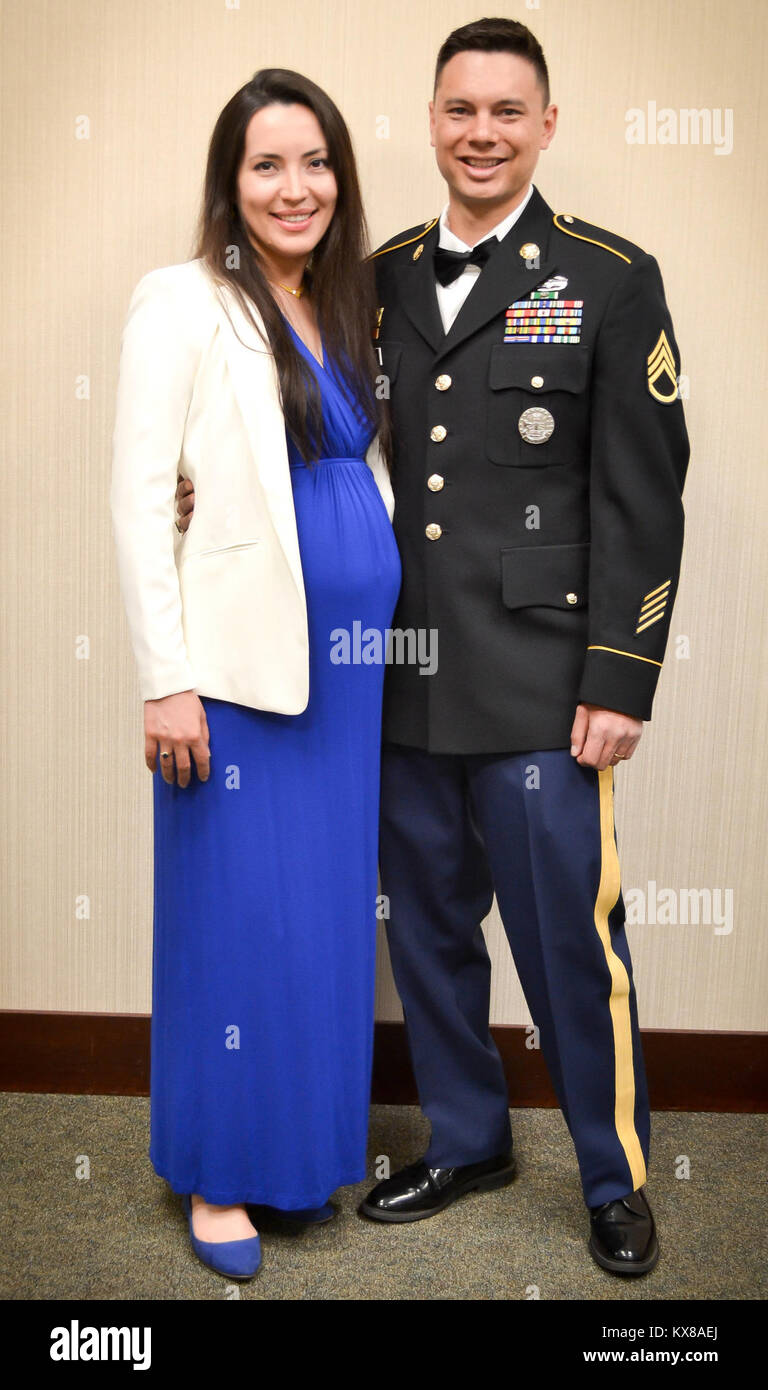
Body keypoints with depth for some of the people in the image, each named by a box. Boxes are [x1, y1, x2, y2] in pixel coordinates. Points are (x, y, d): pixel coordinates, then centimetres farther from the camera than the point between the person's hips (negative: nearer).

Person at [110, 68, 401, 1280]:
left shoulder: (346, 307, 13)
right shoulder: (182, 303, -5)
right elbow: (139, 498, -10)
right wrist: (166, 681, -15)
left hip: (355, 659, 6)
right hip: (246, 664, -6)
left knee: (332, 916, 14)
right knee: (240, 922, 2)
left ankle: (308, 1147, 32)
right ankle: (218, 1177, 21)